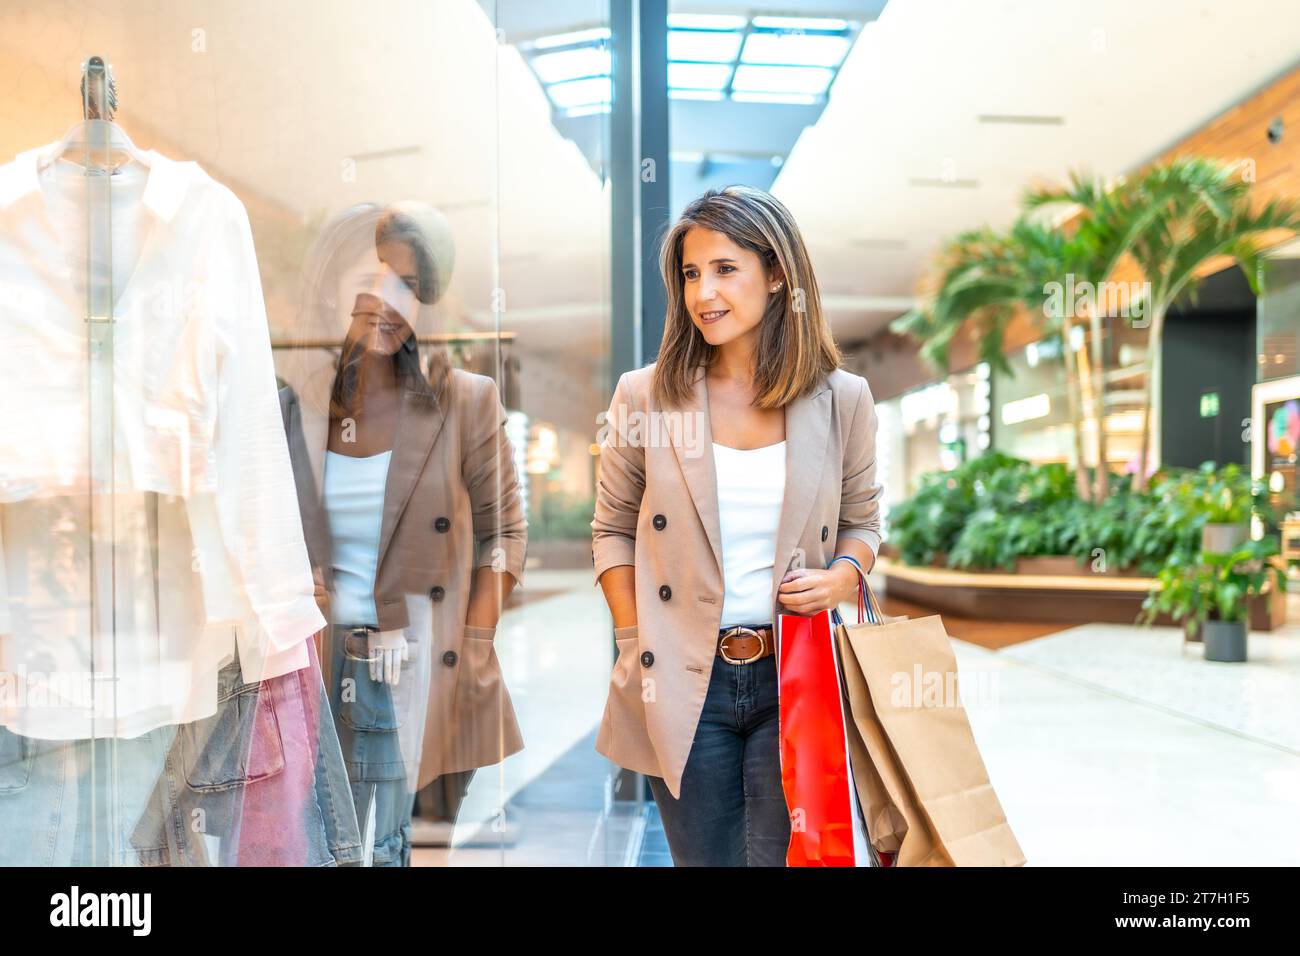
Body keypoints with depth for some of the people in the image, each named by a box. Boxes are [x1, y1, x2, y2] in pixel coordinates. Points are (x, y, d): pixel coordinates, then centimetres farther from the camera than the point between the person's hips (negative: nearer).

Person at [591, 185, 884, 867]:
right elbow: (612, 530, 7)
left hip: (793, 681, 0)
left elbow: (862, 521, 13)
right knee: (705, 857, 12)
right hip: (684, 686, 0)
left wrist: (845, 574, -9)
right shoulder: (645, 396, -1)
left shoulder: (841, 400, 1)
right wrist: (634, 645, -2)